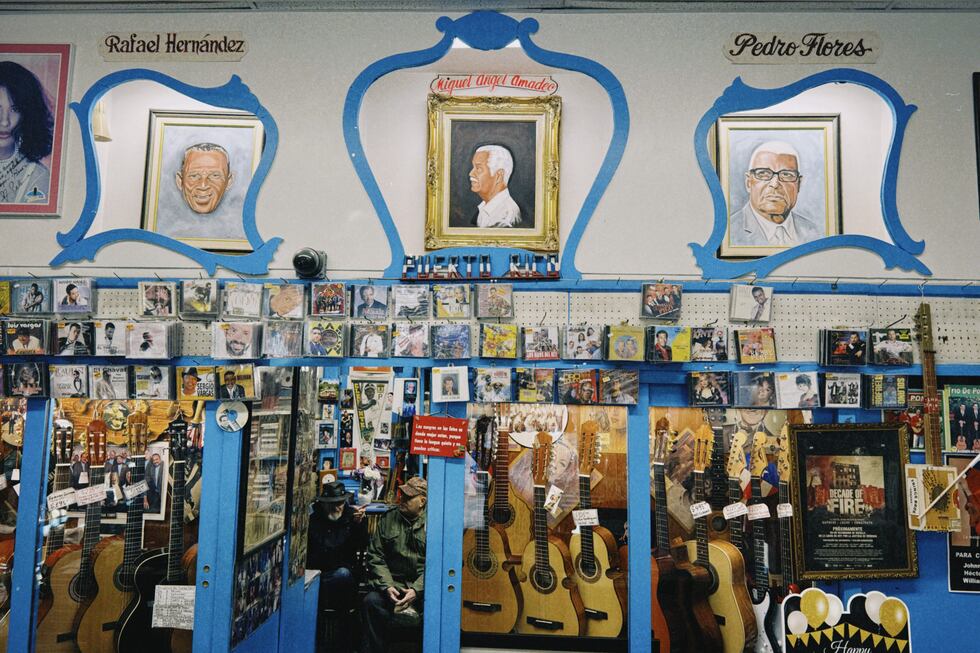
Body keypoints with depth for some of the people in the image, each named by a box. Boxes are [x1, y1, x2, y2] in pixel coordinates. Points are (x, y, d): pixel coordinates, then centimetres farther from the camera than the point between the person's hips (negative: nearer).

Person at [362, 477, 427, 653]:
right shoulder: (387, 519, 9)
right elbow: (375, 556, 6)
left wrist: (416, 590, -16)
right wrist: (387, 586, -8)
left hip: (422, 587, -2)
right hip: (392, 583, 2)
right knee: (371, 601, -26)